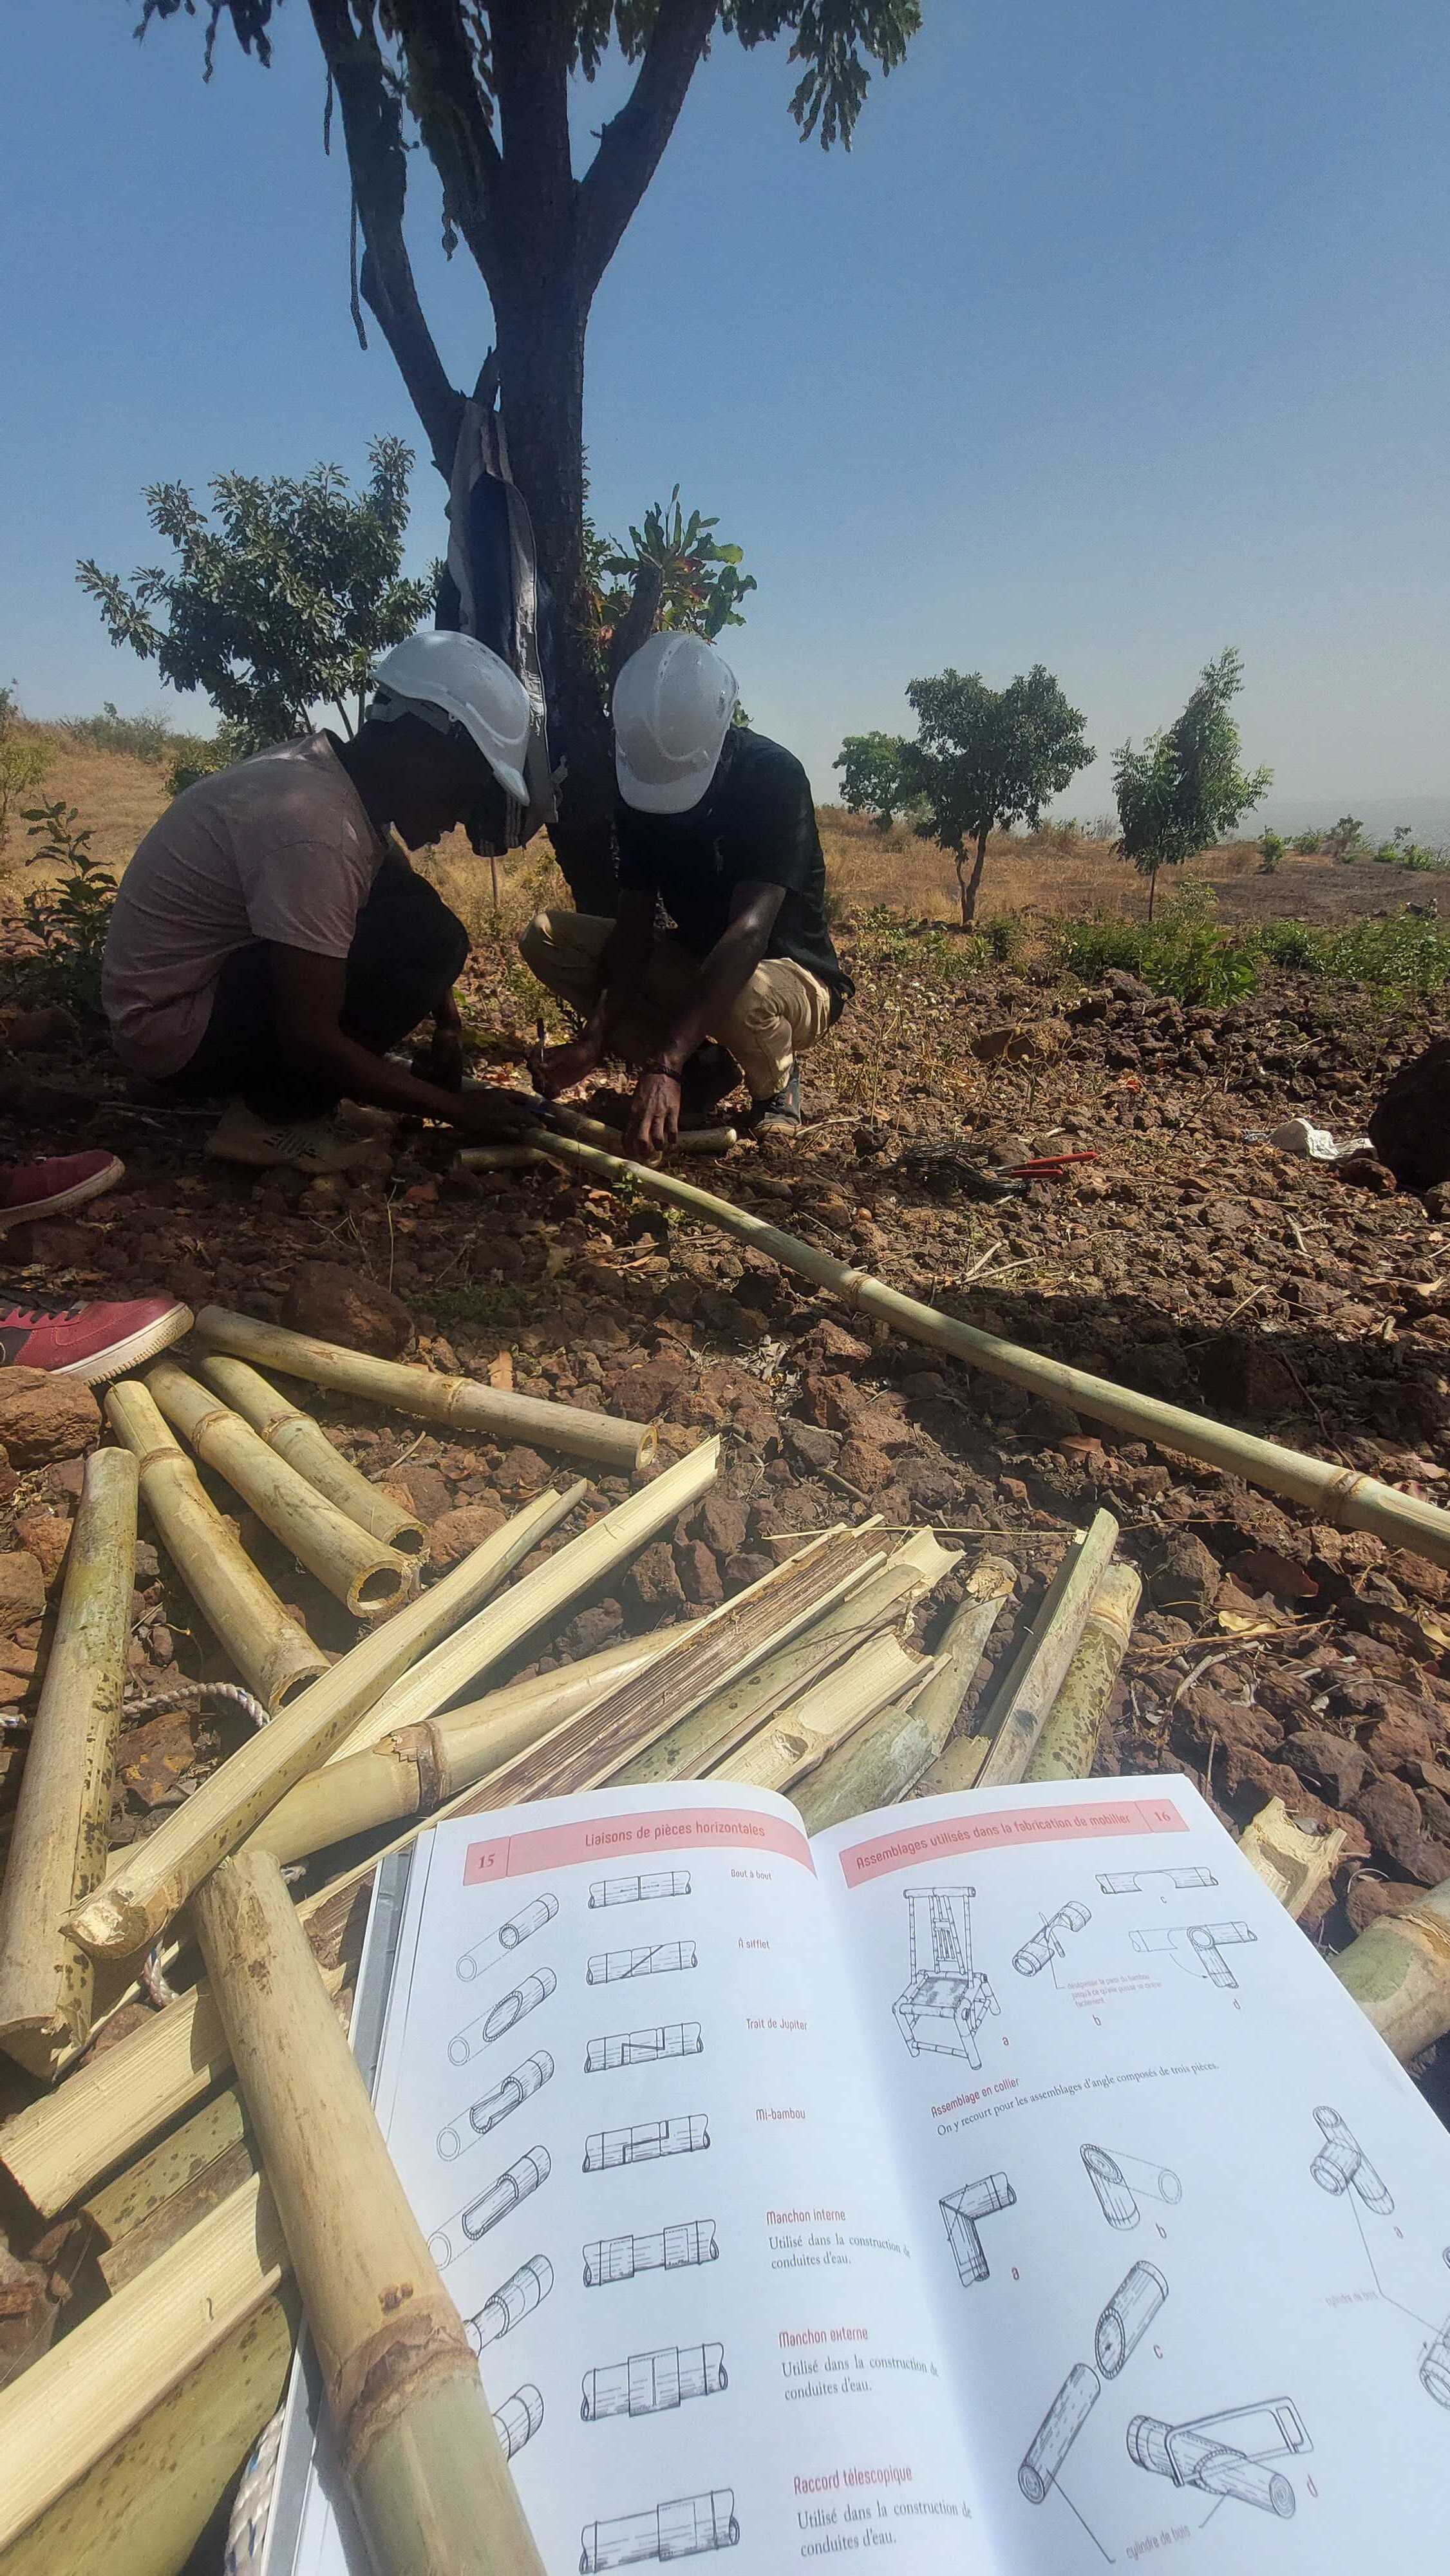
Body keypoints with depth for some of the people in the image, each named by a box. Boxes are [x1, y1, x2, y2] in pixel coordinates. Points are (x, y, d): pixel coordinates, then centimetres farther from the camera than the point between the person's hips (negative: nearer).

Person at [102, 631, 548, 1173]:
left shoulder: (323, 767, 0)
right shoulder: (316, 825, -27)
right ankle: (272, 1117, -9)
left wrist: (447, 1021, 6)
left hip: (208, 974, 9)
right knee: (425, 940, -21)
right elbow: (310, 1040, -27)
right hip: (176, 1030, -9)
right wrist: (456, 1109, -19)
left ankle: (269, 1088, 7)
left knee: (411, 912, 7)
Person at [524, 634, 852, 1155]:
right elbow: (635, 923, -11)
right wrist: (593, 1040, -27)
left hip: (792, 975, -5)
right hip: (693, 964, 6)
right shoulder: (640, 780, -6)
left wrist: (663, 1064, -47)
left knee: (742, 996, -42)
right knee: (546, 937, -11)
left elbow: (750, 929, -36)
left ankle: (776, 1082, -4)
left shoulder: (773, 775, -24)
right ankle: (701, 1066, -5)